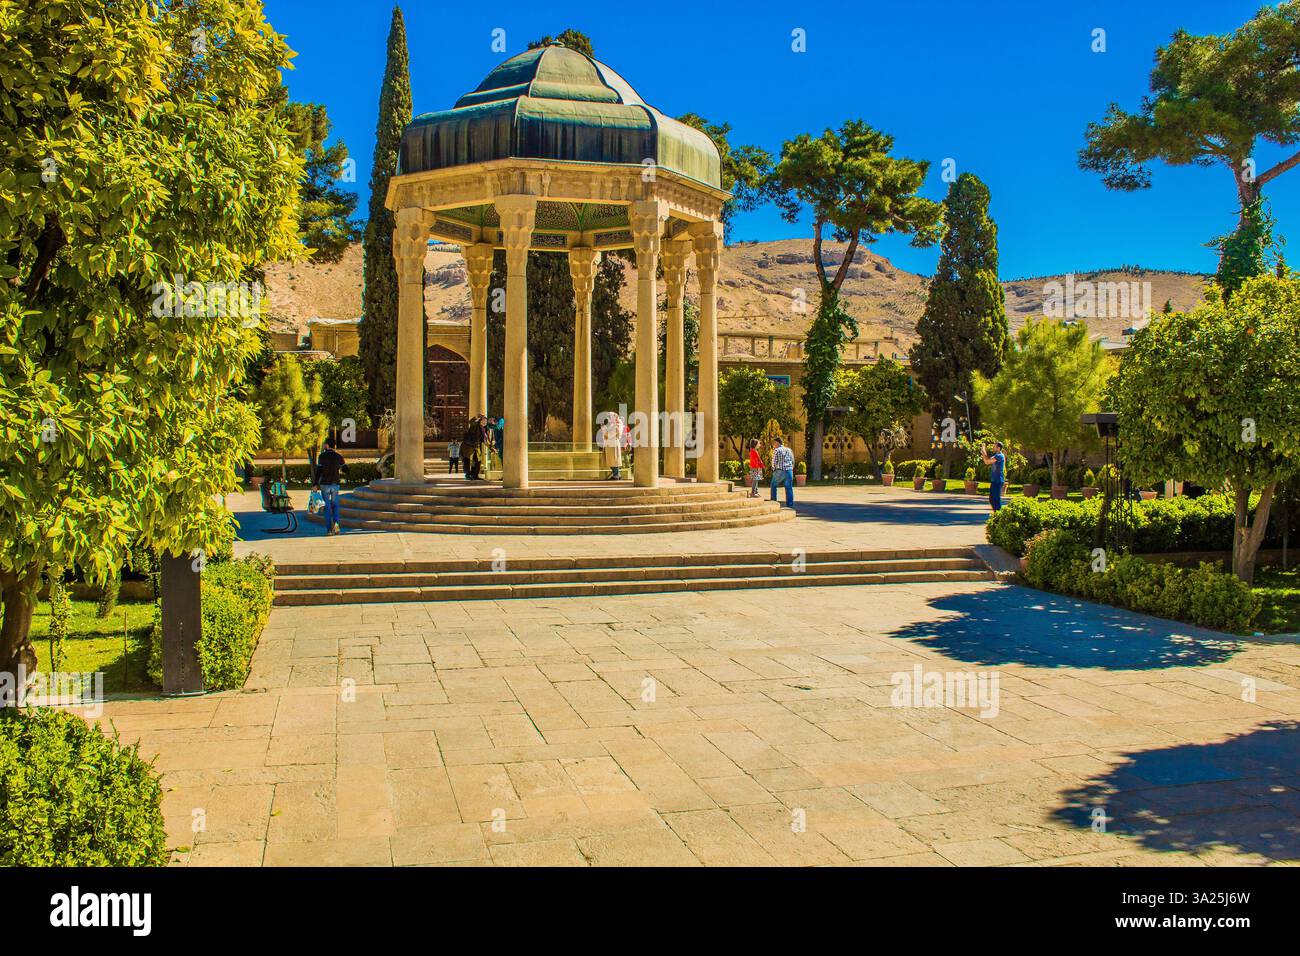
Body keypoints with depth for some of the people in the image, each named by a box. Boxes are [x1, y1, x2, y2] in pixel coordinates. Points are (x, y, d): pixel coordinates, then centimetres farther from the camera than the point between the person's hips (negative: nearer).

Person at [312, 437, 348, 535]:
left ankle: (329, 529, 3)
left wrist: (315, 484, -9)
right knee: (335, 505, 13)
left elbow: (318, 471, -12)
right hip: (335, 484, 2)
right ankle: (336, 523, -12)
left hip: (325, 484, -2)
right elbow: (345, 470, 6)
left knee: (327, 507, 5)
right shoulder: (339, 456, 2)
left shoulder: (322, 456, -6)